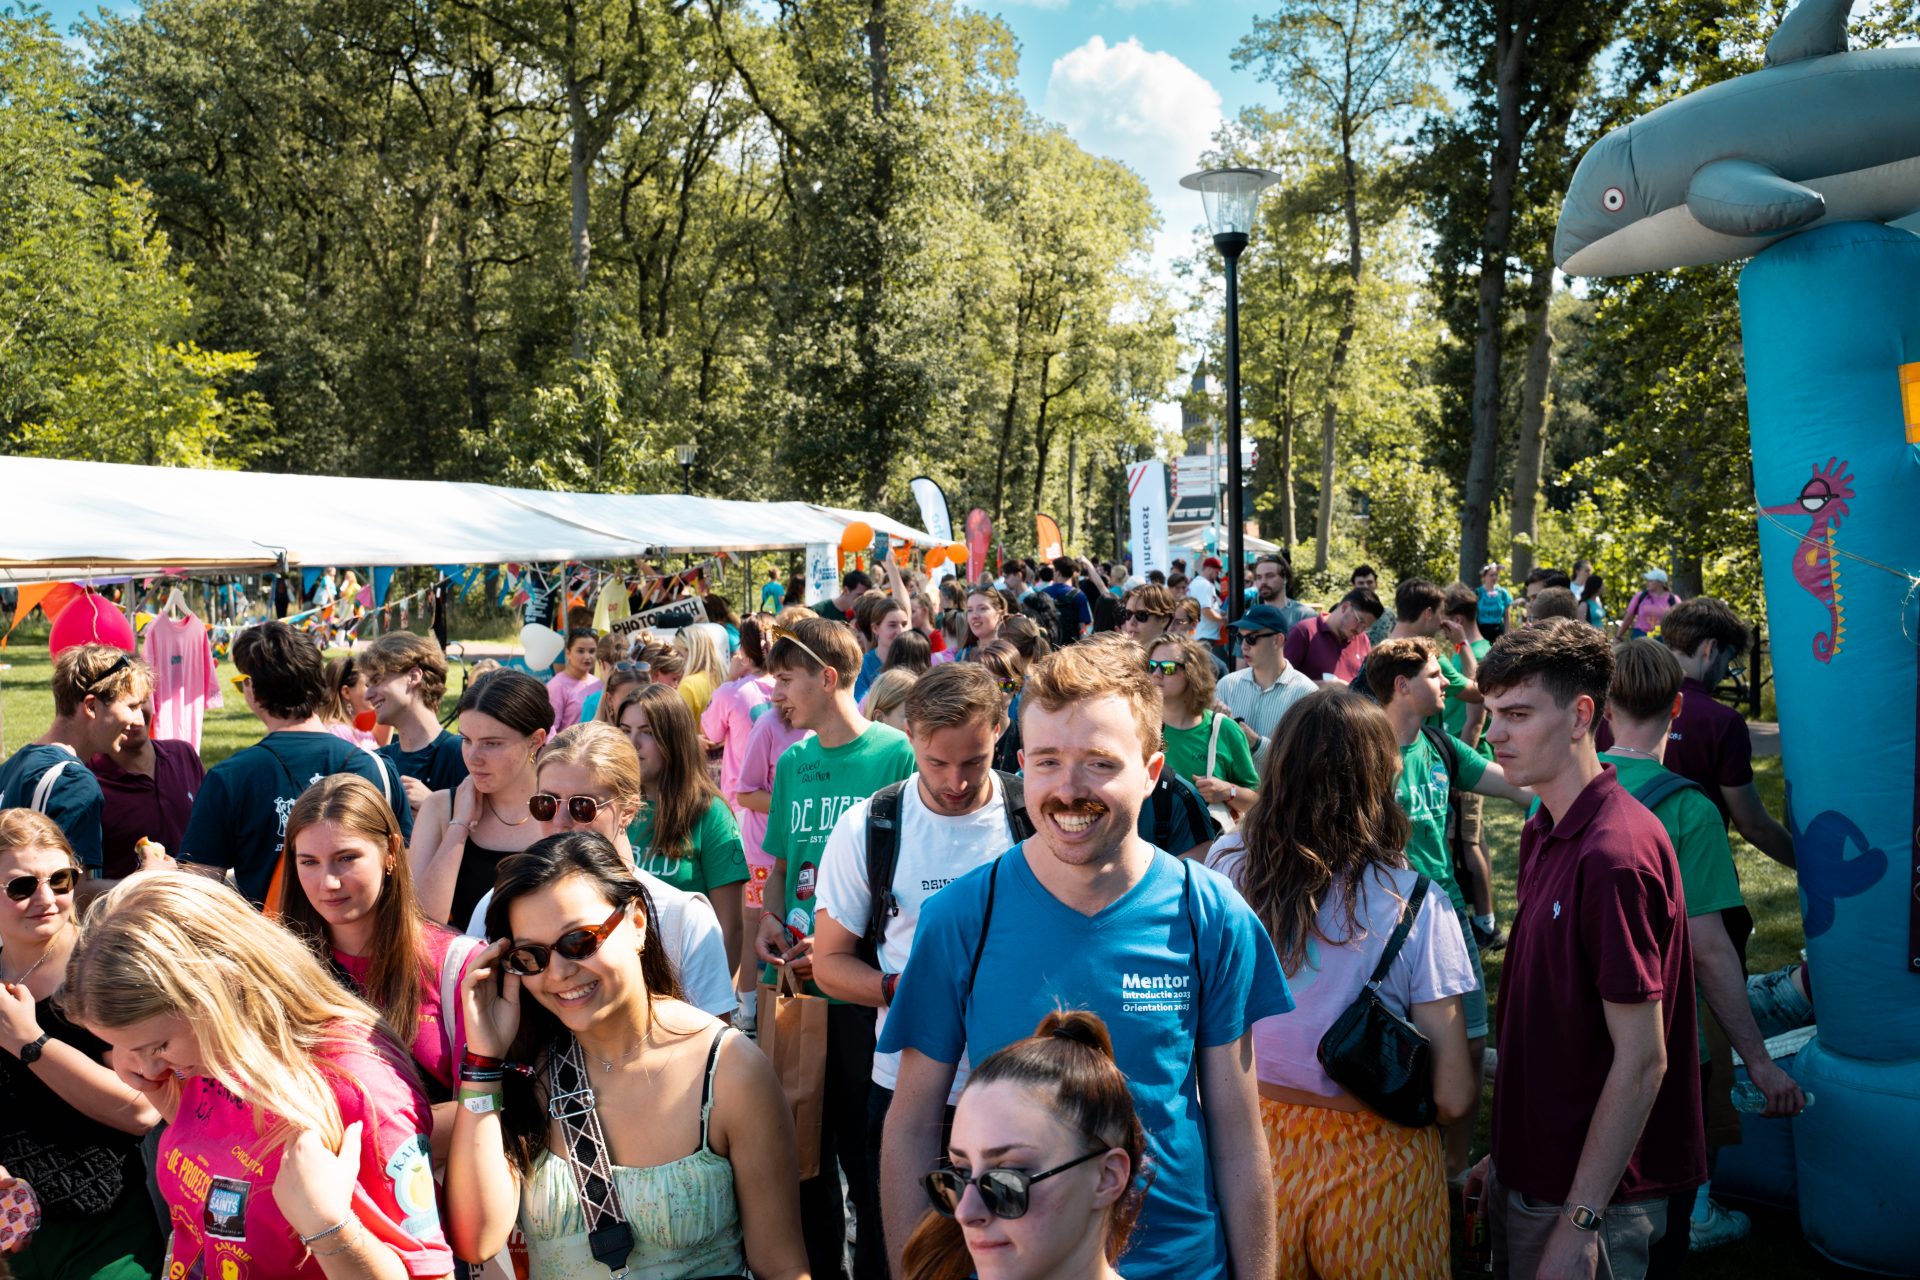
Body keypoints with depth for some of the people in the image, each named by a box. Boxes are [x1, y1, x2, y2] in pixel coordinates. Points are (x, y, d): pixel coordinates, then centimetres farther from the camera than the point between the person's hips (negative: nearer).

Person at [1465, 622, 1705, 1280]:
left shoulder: (1616, 852, -23)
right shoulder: (1542, 833, 5)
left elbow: (1642, 1060, -22)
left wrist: (1580, 1224, -19)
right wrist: (1503, 1156, 15)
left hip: (1586, 1195, -8)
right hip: (1528, 1171, 8)